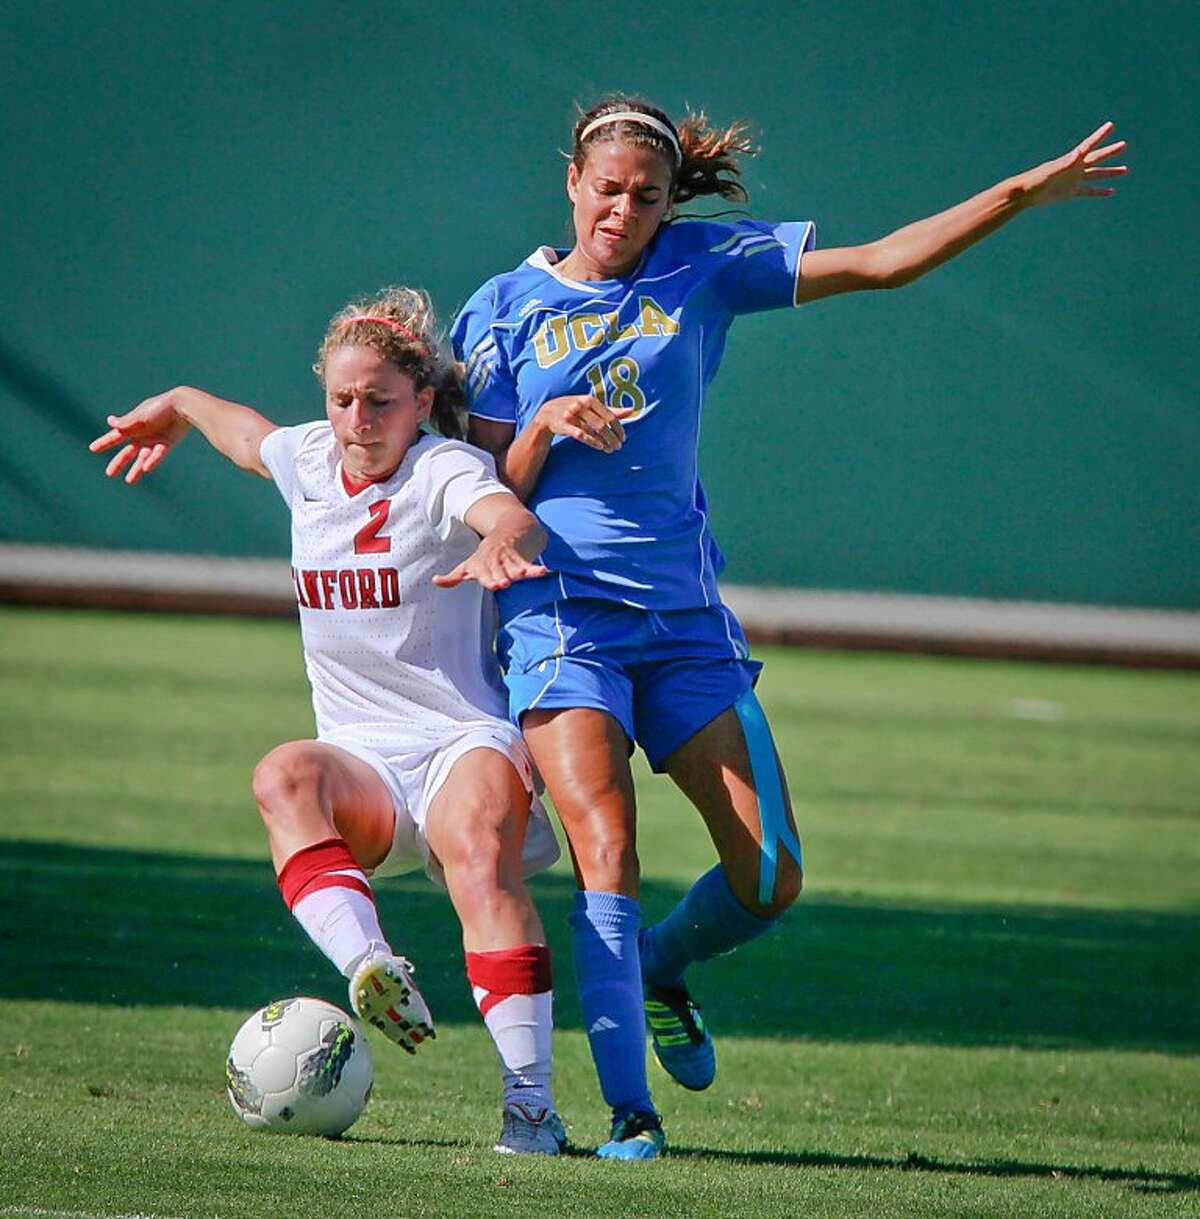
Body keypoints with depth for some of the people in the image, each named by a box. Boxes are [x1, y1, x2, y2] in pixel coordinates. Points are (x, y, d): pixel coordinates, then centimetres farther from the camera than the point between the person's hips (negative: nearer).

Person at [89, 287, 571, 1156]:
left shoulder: (445, 469, -8)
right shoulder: (308, 460, 10)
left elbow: (513, 517, -33)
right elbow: (240, 427, 36)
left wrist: (501, 545, -57)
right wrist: (176, 410, 54)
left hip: (466, 742, -5)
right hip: (361, 765, 5)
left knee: (478, 847, -37)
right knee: (284, 776, -31)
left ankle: (531, 1101, -39)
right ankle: (373, 973, -54)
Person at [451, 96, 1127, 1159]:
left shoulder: (704, 270, 7)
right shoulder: (506, 309, 5)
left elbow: (882, 262, 4)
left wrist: (1024, 193, -3)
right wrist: (547, 427, -14)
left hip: (684, 614, 3)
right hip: (561, 611, -3)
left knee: (772, 878, -2)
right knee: (605, 850, -20)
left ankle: (661, 969, 31)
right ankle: (628, 1114, -17)